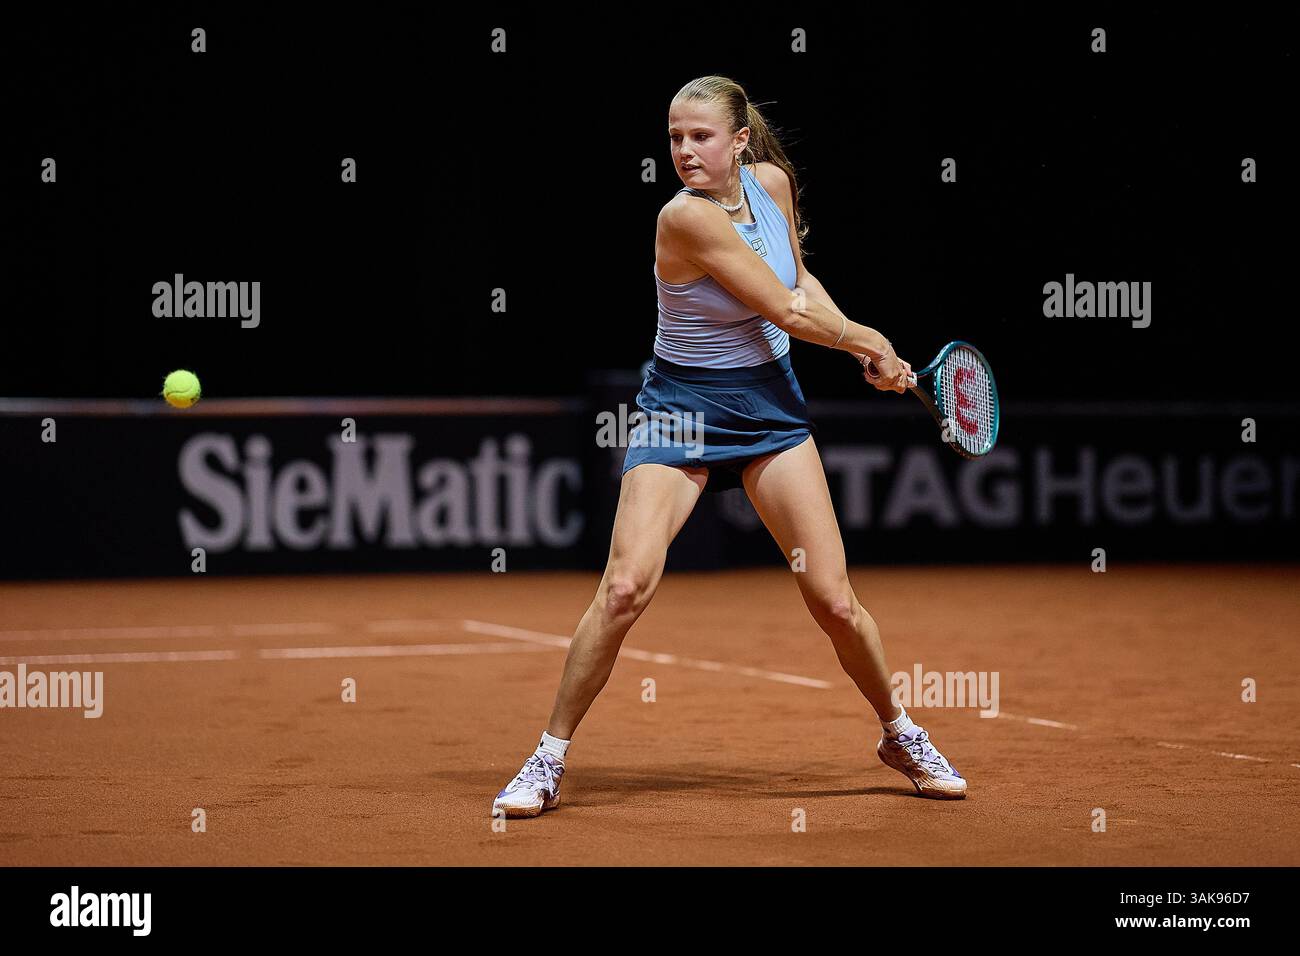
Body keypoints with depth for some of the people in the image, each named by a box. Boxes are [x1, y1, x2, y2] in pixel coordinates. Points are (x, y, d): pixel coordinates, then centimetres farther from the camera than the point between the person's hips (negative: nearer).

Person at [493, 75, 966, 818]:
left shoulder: (772, 183, -3)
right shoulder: (687, 217, -23)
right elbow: (789, 312, -19)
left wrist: (868, 355, 6)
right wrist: (868, 338, -5)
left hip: (771, 404, 5)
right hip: (684, 408, -5)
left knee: (834, 598, 0)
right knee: (626, 586, -19)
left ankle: (900, 735, 24)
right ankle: (549, 762, -5)